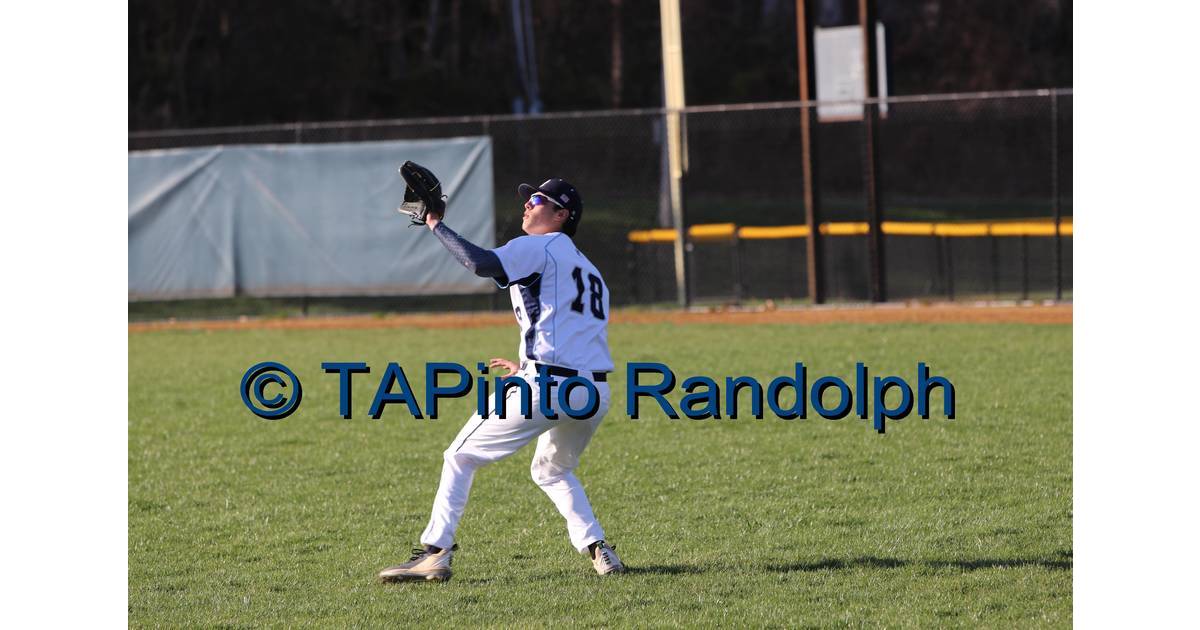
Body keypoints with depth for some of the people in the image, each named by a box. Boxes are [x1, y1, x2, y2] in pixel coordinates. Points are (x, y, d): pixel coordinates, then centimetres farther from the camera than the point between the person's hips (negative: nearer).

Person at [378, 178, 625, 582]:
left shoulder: (540, 247, 1)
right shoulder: (589, 270, 27)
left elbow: (480, 262, -17)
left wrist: (436, 226, -6)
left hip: (546, 386, -8)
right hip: (596, 393, 8)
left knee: (461, 458, 3)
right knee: (552, 470, 31)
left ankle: (435, 552, -6)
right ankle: (598, 551, 13)